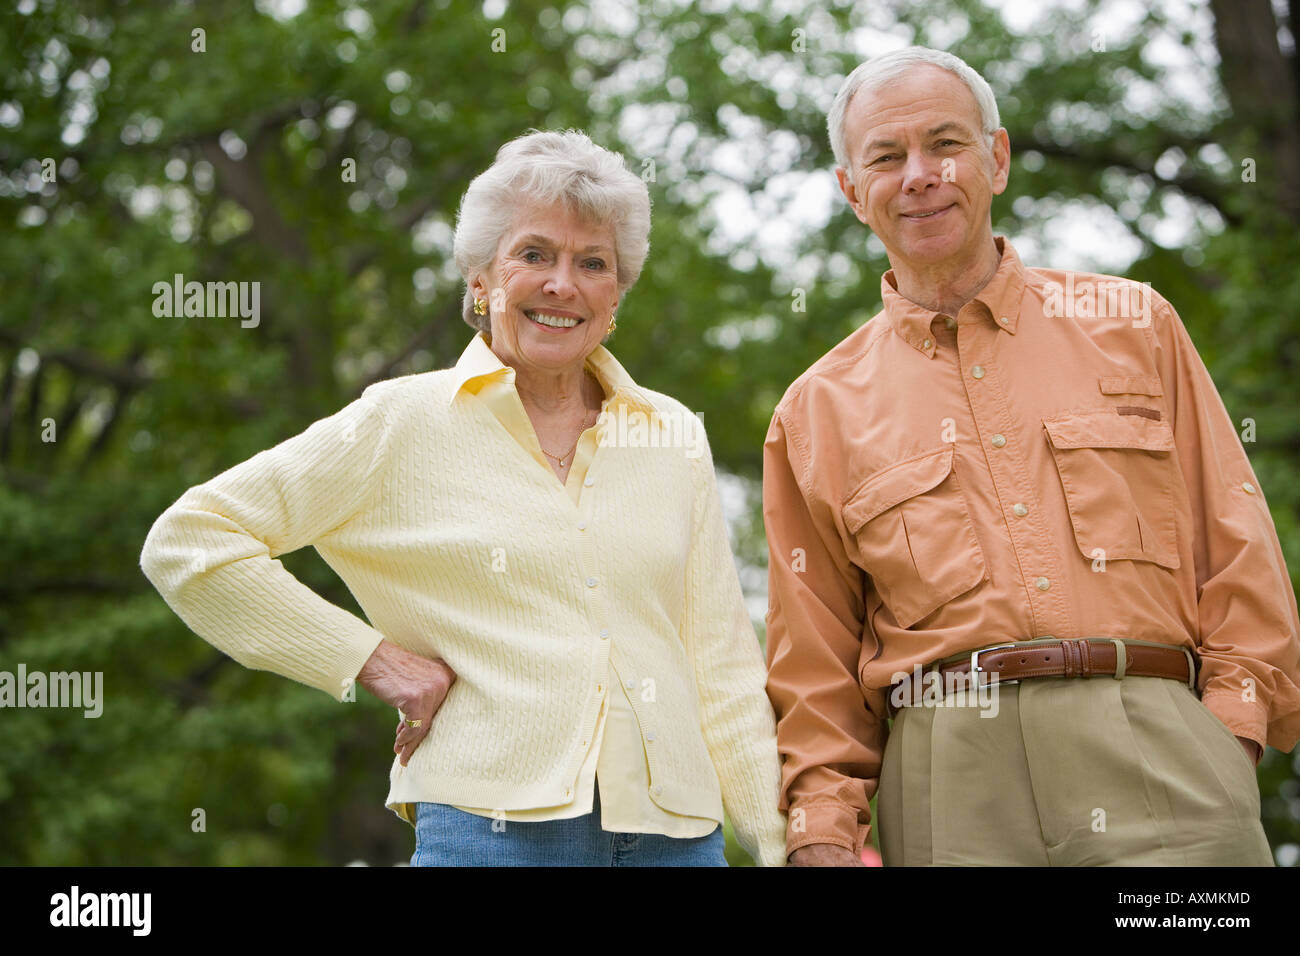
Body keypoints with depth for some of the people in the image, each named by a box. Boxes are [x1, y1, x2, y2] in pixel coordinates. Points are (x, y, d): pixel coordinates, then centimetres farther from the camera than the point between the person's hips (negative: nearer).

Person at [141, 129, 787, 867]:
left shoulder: (674, 438, 12)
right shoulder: (405, 425, 1)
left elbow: (722, 667, 13)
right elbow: (187, 542, 0)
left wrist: (783, 845, 7)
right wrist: (372, 659, -5)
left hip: (677, 832, 3)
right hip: (490, 826, -3)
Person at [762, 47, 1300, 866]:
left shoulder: (1133, 324, 15)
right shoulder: (817, 414, 14)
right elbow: (814, 670, 13)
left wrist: (1232, 724, 0)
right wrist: (823, 833, 3)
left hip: (1151, 747, 0)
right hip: (950, 782, 0)